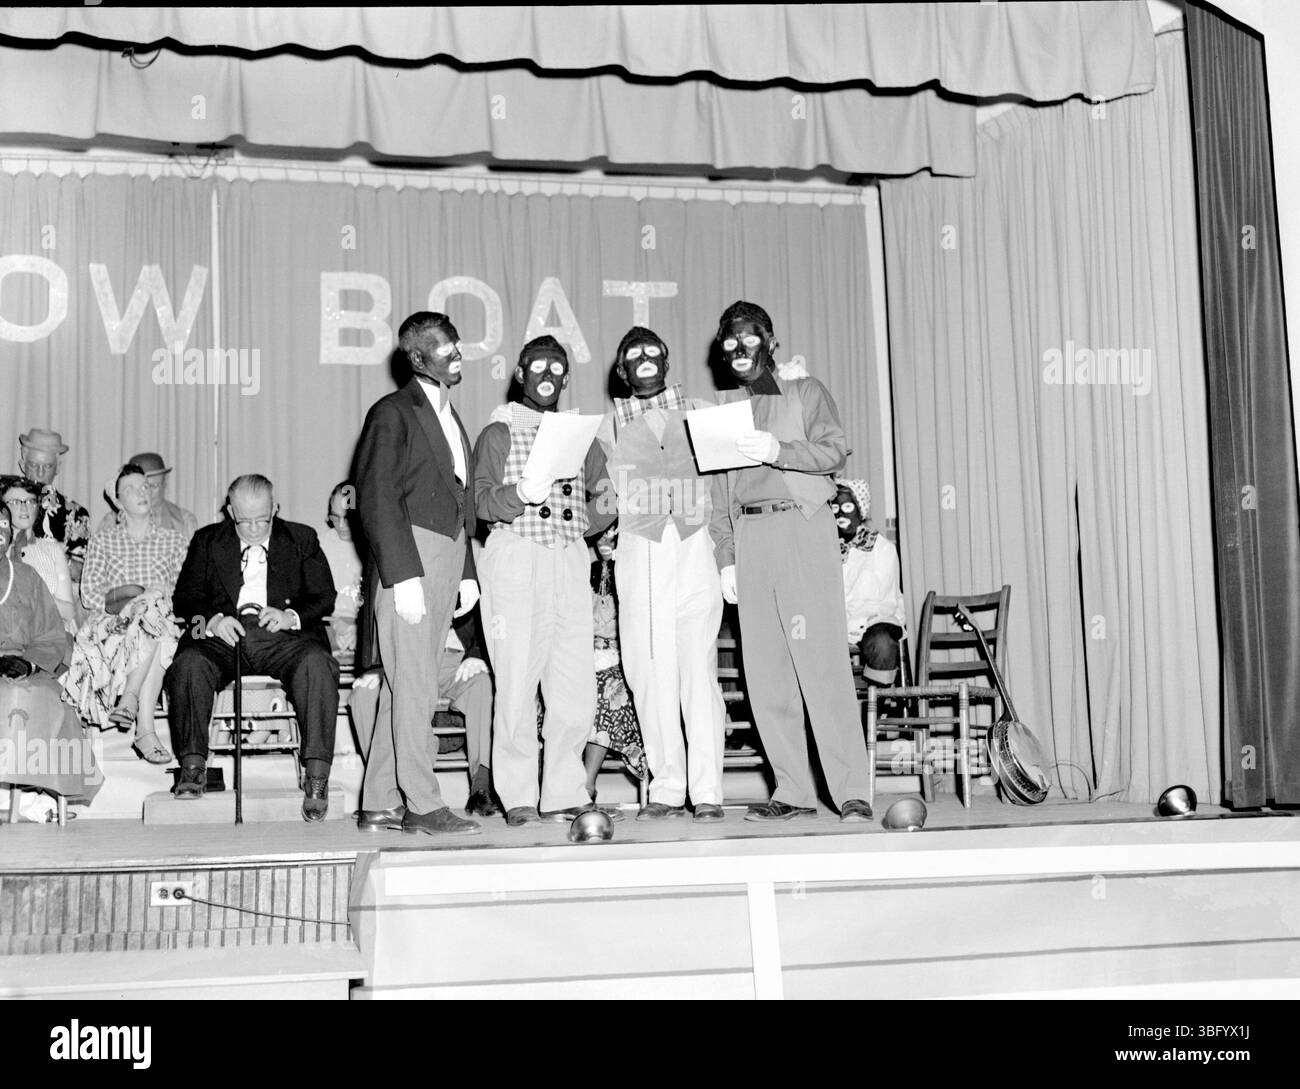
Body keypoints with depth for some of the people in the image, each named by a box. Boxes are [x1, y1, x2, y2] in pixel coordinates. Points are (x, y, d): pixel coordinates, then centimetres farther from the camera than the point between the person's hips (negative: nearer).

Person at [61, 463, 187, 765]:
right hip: (113, 626, -1)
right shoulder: (103, 541, 18)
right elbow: (89, 593, 7)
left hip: (162, 625, 1)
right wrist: (118, 599, -12)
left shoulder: (171, 540, 21)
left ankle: (129, 699, -42)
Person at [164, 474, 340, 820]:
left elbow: (324, 597, 12)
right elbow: (185, 597, 13)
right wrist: (211, 620, -10)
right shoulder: (207, 541, 20)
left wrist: (291, 616, -9)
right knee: (189, 664, -32)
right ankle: (193, 766, -24)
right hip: (223, 634, 1)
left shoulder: (302, 539, 18)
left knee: (316, 662, -33)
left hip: (282, 635, -1)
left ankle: (317, 776, -35)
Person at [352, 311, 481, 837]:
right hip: (408, 559, -8)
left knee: (405, 687, 8)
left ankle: (380, 804, 11)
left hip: (447, 559, 8)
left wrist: (466, 572, 17)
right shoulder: (393, 413, -3)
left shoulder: (451, 418, 22)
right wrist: (402, 574, -18)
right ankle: (421, 805, -4)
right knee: (414, 685, -7)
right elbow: (376, 498, -11)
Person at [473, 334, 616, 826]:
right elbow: (482, 502, -3)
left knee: (577, 685, -2)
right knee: (518, 680, -8)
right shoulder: (498, 433, 8)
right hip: (516, 559, -4)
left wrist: (603, 506, -1)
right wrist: (520, 495, -22)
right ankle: (518, 799, -3)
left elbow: (599, 500, 22)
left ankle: (565, 795, 6)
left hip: (571, 561, 4)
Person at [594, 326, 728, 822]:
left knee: (699, 668, -8)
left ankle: (706, 790, -7)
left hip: (695, 547, -1)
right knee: (650, 671, -2)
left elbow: (725, 485, 12)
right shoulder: (609, 425, 14)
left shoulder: (701, 413, 14)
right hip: (639, 553, 1)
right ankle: (667, 790, 4)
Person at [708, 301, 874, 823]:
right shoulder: (723, 406, 21)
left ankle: (851, 792, -11)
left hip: (803, 525, -4)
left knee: (821, 661, -11)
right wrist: (726, 558, 10)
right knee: (764, 670, 0)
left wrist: (778, 451, -18)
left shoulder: (804, 391, 11)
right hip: (748, 534, 4)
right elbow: (718, 490, 18)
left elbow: (836, 449, -4)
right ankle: (793, 792, 4)